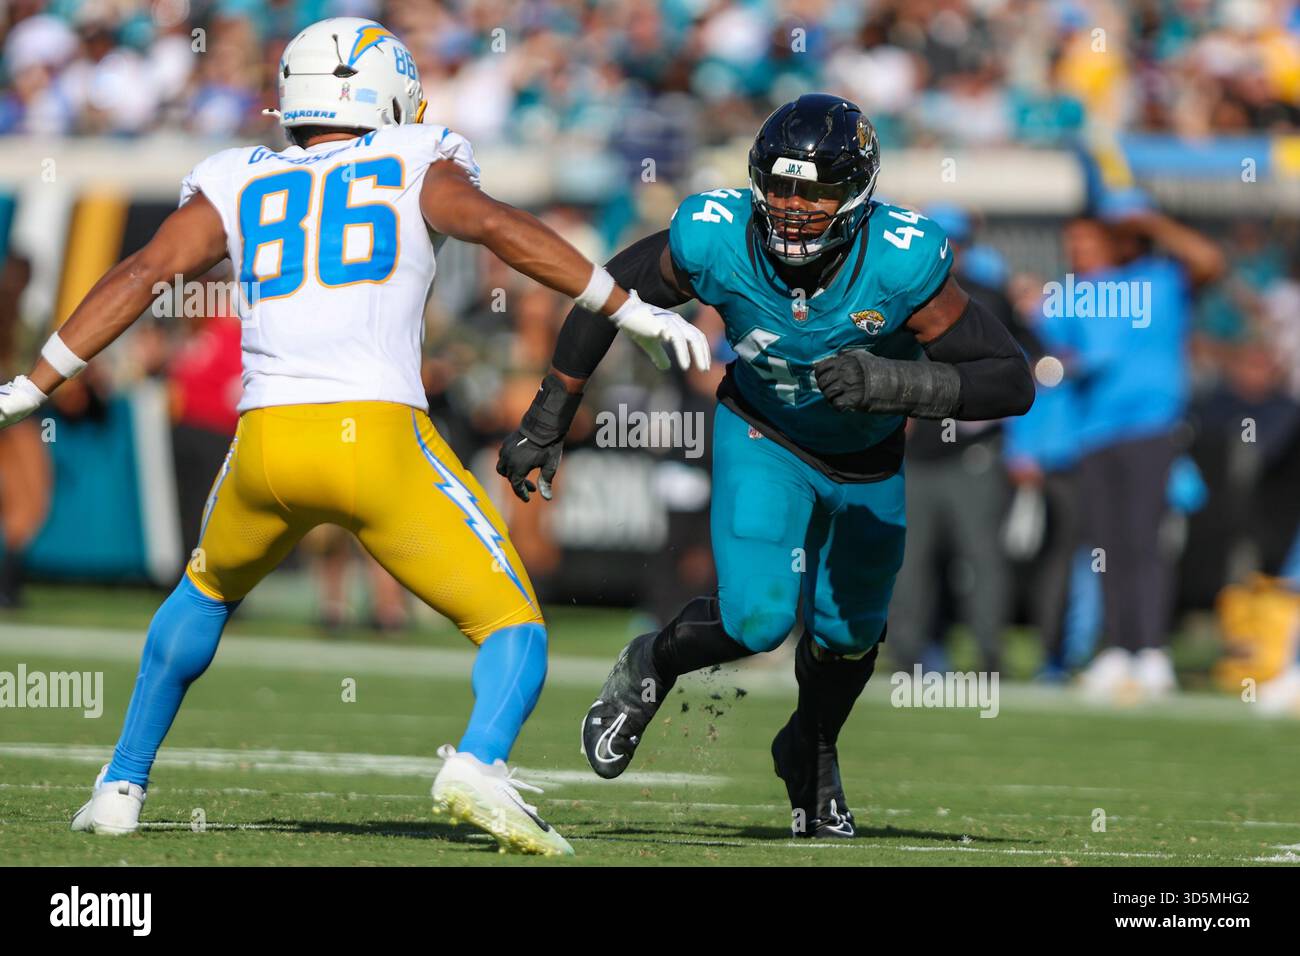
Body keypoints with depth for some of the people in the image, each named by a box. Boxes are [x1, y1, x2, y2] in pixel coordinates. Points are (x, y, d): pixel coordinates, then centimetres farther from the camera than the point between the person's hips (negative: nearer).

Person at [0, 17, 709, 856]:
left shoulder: (240, 185, 19)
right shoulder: (413, 164, 13)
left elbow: (144, 274, 8)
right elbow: (495, 226, -5)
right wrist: (633, 310, -4)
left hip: (266, 442, 3)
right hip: (378, 435, -3)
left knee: (209, 591, 35)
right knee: (514, 627, 5)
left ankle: (123, 786, 33)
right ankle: (479, 763, -27)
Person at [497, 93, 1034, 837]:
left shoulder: (900, 265, -37)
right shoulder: (719, 242, -33)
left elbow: (1012, 383, -34)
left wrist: (895, 383, -48)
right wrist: (547, 421, -8)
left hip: (867, 460, 1)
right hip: (763, 440, -1)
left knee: (847, 632, 17)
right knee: (757, 620, -20)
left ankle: (812, 752, 51)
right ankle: (651, 669, 14)